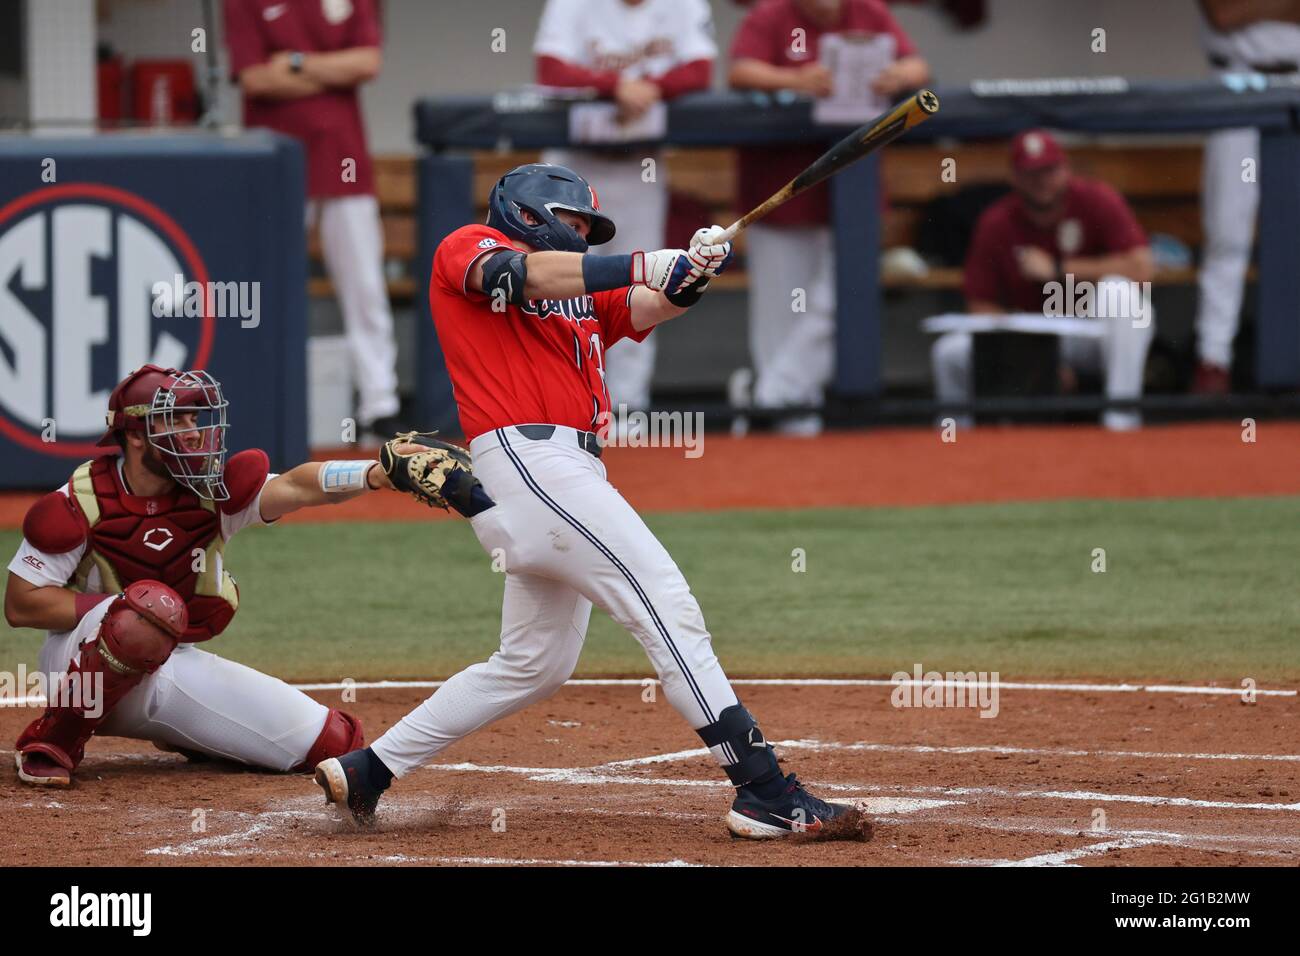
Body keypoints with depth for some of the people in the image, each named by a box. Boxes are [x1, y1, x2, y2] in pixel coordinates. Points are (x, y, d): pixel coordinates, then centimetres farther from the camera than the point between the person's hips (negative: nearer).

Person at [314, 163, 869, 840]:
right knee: (668, 606, -16)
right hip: (527, 456, -10)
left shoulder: (582, 288, 26)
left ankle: (365, 771, 23)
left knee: (536, 664, 17)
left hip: (572, 473, 10)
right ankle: (764, 793, -22)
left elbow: (645, 309, 8)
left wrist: (689, 277, -14)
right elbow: (522, 276, -18)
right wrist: (641, 267, -28)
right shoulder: (466, 248, 4)